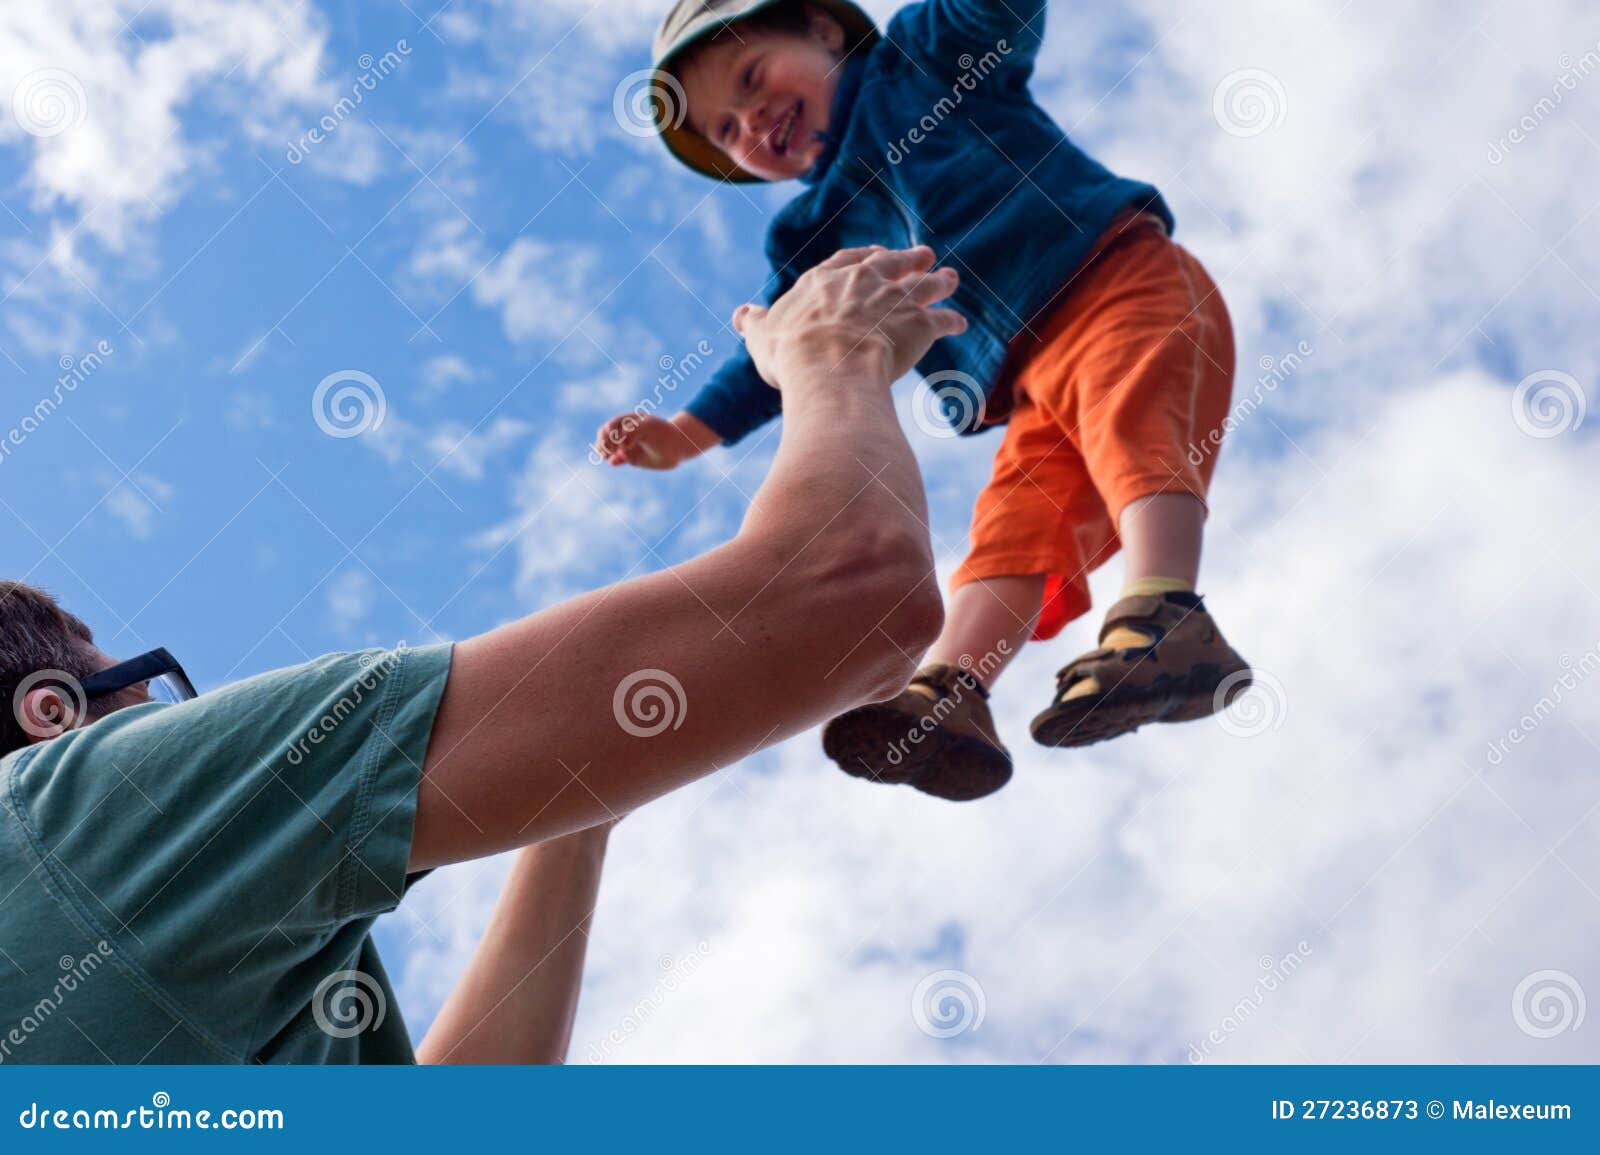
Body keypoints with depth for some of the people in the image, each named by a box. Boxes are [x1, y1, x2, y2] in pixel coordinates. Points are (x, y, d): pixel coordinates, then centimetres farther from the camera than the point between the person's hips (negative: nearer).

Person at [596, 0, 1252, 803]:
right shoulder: (825, 238, 25)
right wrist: (684, 435, 14)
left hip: (1123, 278, -6)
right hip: (1035, 391, 6)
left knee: (1126, 414, -31)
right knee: (1011, 526, -12)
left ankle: (1161, 617, -49)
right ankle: (946, 699, -30)